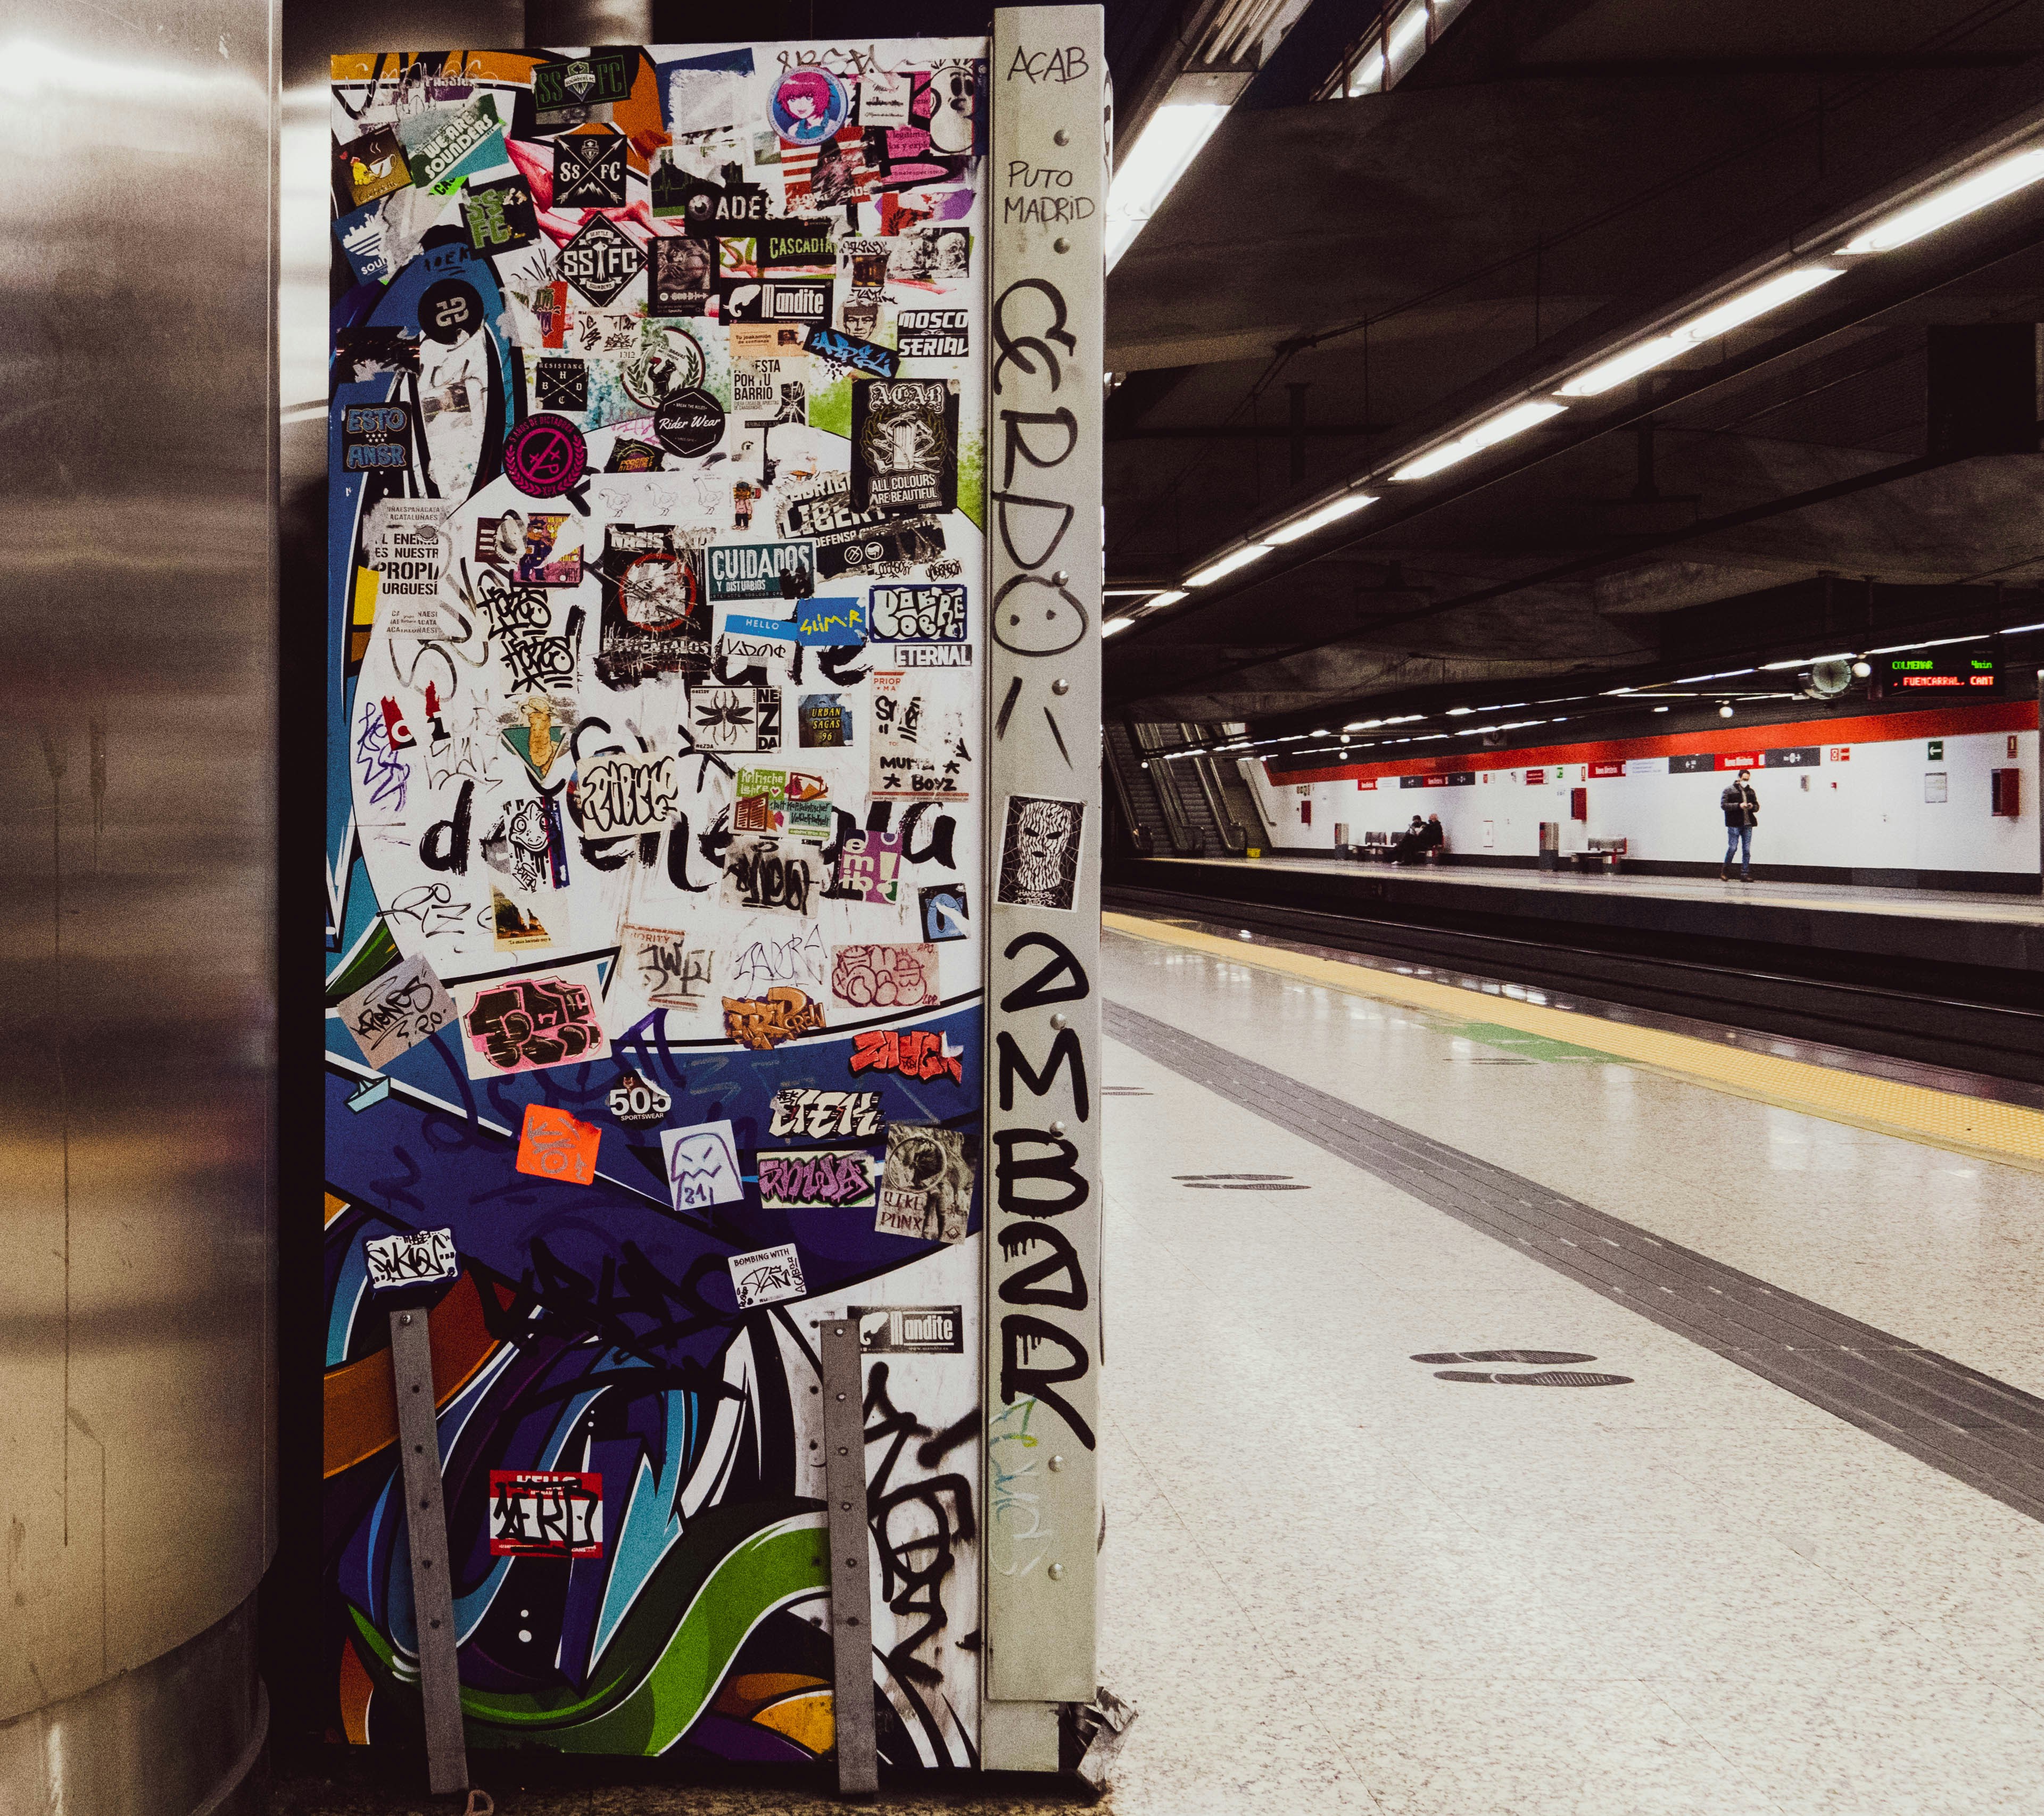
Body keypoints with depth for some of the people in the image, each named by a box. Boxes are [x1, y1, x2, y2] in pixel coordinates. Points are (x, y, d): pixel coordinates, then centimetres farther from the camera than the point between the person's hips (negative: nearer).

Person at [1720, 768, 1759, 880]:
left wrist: (1753, 807, -3)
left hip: (1748, 825, 5)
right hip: (1734, 825, -5)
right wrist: (1739, 806, -16)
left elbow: (1757, 806, 21)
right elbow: (1723, 805, -7)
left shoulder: (1751, 791, 16)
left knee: (1747, 850, 2)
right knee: (1733, 848, -5)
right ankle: (1724, 872, 11)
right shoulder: (1729, 791, 2)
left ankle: (1745, 875, 6)